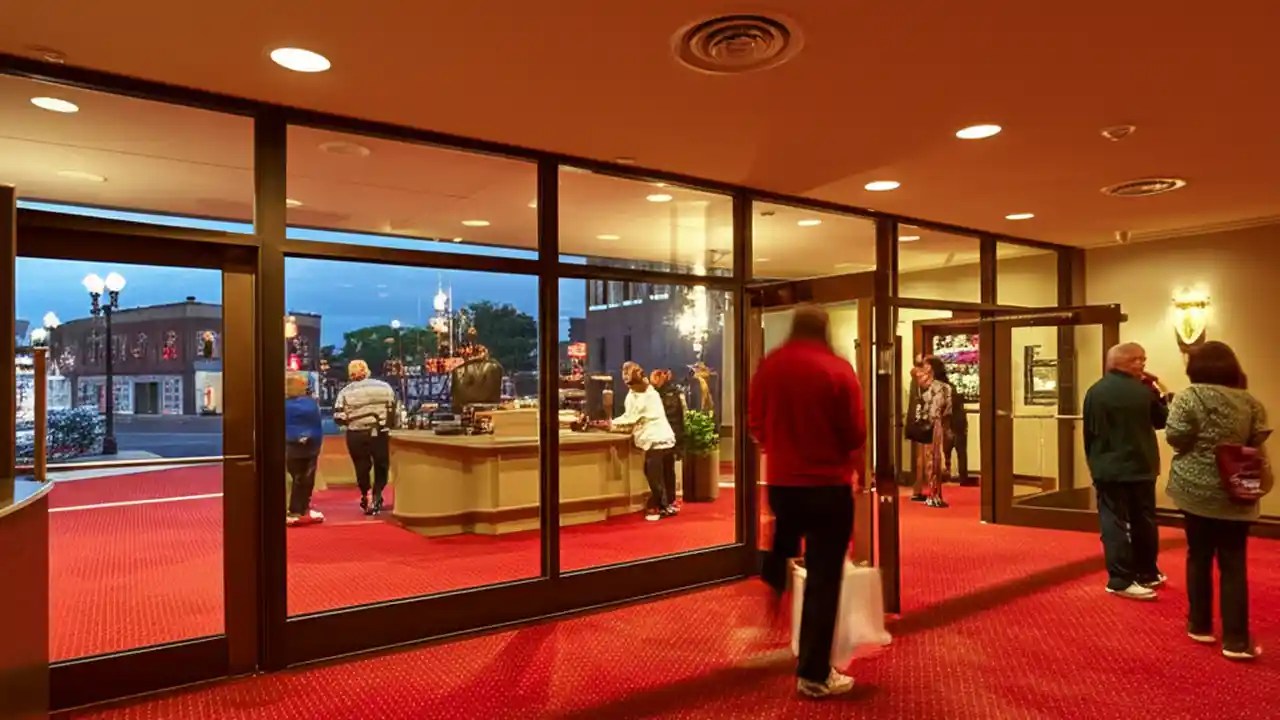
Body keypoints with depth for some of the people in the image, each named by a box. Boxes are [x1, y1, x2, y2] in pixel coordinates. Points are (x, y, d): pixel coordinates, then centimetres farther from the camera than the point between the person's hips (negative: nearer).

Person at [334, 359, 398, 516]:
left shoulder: (345, 392, -2)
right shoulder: (384, 386, 1)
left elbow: (338, 417, -7)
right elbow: (394, 410, 3)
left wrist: (353, 420, 12)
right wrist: (388, 425, 17)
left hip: (356, 435, 0)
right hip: (380, 433, 0)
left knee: (362, 467, 16)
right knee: (381, 466, 15)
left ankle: (366, 496, 21)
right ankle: (376, 497, 7)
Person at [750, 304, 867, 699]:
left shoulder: (768, 366, -1)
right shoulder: (838, 369, -11)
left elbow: (756, 424, 8)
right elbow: (856, 433, -8)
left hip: (781, 482, 4)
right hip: (829, 486, -3)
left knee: (781, 556, 29)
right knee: (823, 581, 6)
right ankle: (813, 675, 14)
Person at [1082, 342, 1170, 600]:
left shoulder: (1094, 392, -5)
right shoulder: (1144, 391, -10)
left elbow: (1089, 432, 0)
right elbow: (1161, 421, 5)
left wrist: (1094, 462, 11)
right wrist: (1159, 394, 12)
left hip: (1108, 468, 0)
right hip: (1141, 467, 0)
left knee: (1114, 522, 0)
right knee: (1144, 521, 14)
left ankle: (1121, 579, -1)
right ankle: (1147, 574, 24)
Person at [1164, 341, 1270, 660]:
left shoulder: (1189, 397, -9)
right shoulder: (1250, 402, 1)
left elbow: (1176, 436, -14)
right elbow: (1258, 445, 2)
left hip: (1197, 490, -2)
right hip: (1236, 495, 2)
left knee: (1199, 557, 11)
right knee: (1233, 563, 5)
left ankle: (1200, 625, 21)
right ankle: (1236, 640, 4)